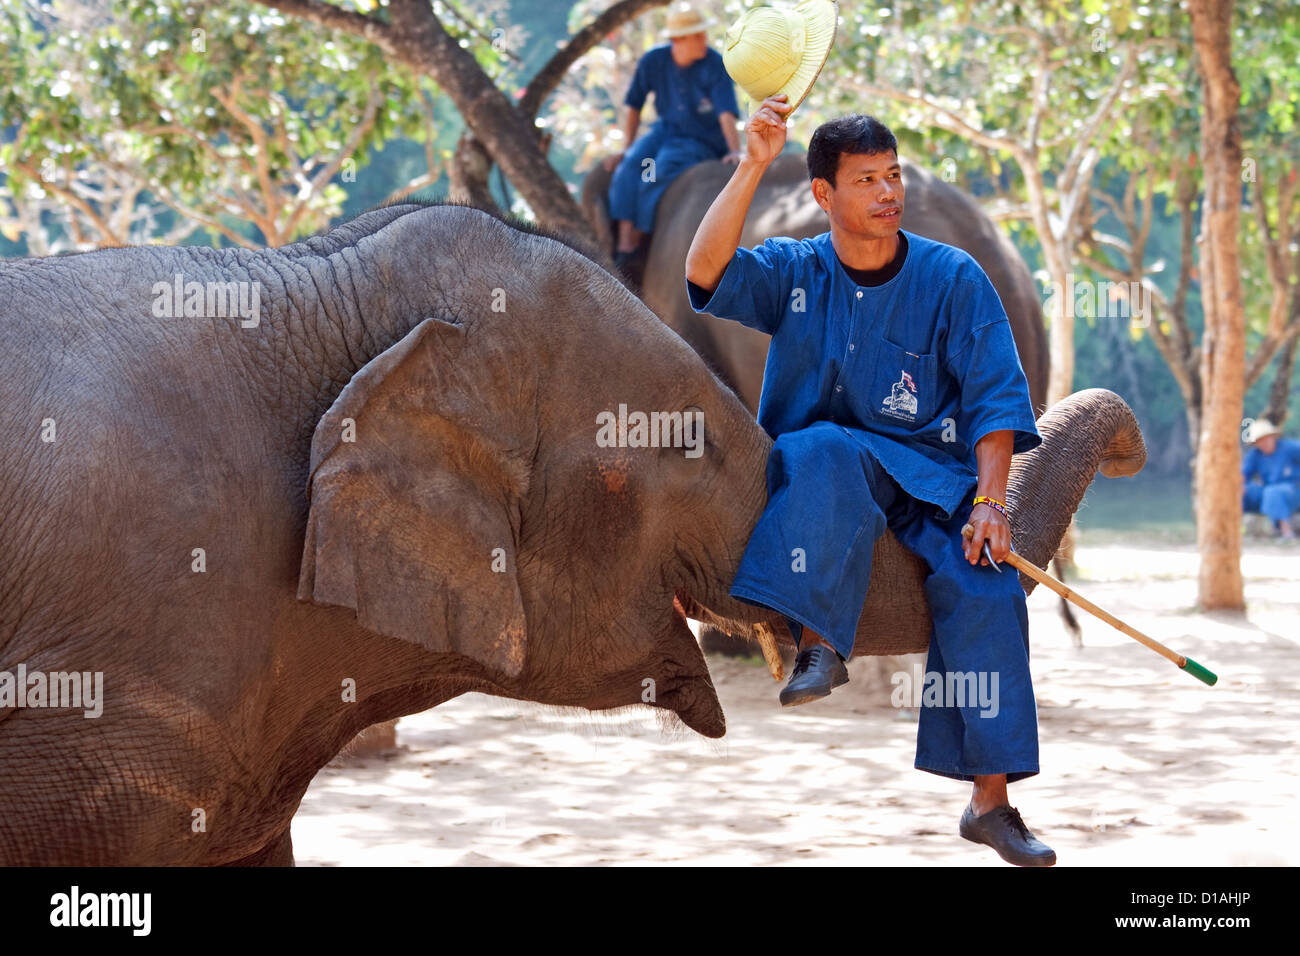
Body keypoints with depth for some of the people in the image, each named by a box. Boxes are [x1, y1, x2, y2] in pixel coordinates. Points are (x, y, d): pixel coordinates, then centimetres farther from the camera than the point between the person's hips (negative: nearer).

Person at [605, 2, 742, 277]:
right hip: (667, 130, 4)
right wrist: (627, 148, 4)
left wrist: (735, 151, -33)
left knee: (659, 172, -30)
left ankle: (636, 242, -20)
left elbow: (726, 113, -21)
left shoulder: (715, 66, -15)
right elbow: (632, 105, 7)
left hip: (703, 141, -4)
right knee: (631, 166, -24)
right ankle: (624, 248, -30)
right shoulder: (653, 61, -5)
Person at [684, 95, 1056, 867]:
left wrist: (990, 501, -16)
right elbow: (708, 272, -16)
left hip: (927, 471, 0)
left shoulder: (952, 278, 1)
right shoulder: (793, 273, 3)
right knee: (828, 452, -36)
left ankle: (991, 799, -19)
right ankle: (817, 644, -40)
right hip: (807, 476, 0)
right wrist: (753, 167, -23)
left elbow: (995, 397, -3)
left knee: (984, 585, -23)